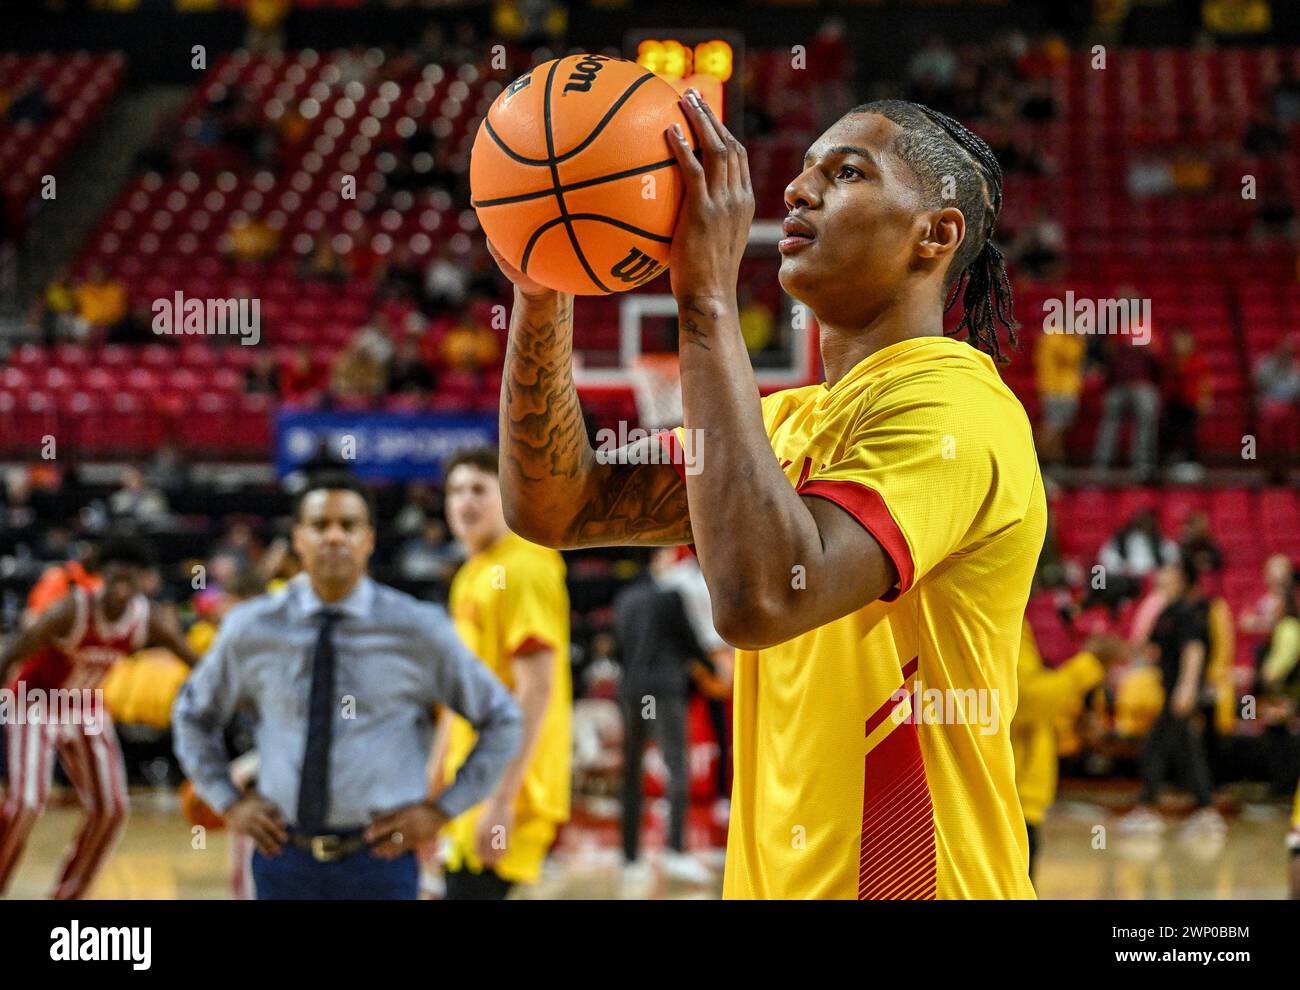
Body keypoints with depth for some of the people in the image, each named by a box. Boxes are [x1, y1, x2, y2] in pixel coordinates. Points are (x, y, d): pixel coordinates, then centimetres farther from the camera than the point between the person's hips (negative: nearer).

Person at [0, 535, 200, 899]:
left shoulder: (147, 620, -15)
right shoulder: (71, 611, -29)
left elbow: (196, 663, -4)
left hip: (86, 710, 6)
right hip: (36, 705, -6)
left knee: (110, 809, 2)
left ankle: (66, 897, 17)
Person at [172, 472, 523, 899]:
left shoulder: (419, 630, -2)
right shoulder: (250, 629, 3)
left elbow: (501, 720, 7)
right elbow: (193, 714, 20)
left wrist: (440, 810, 1)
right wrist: (229, 803, 9)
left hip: (379, 860, -2)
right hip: (284, 858, 2)